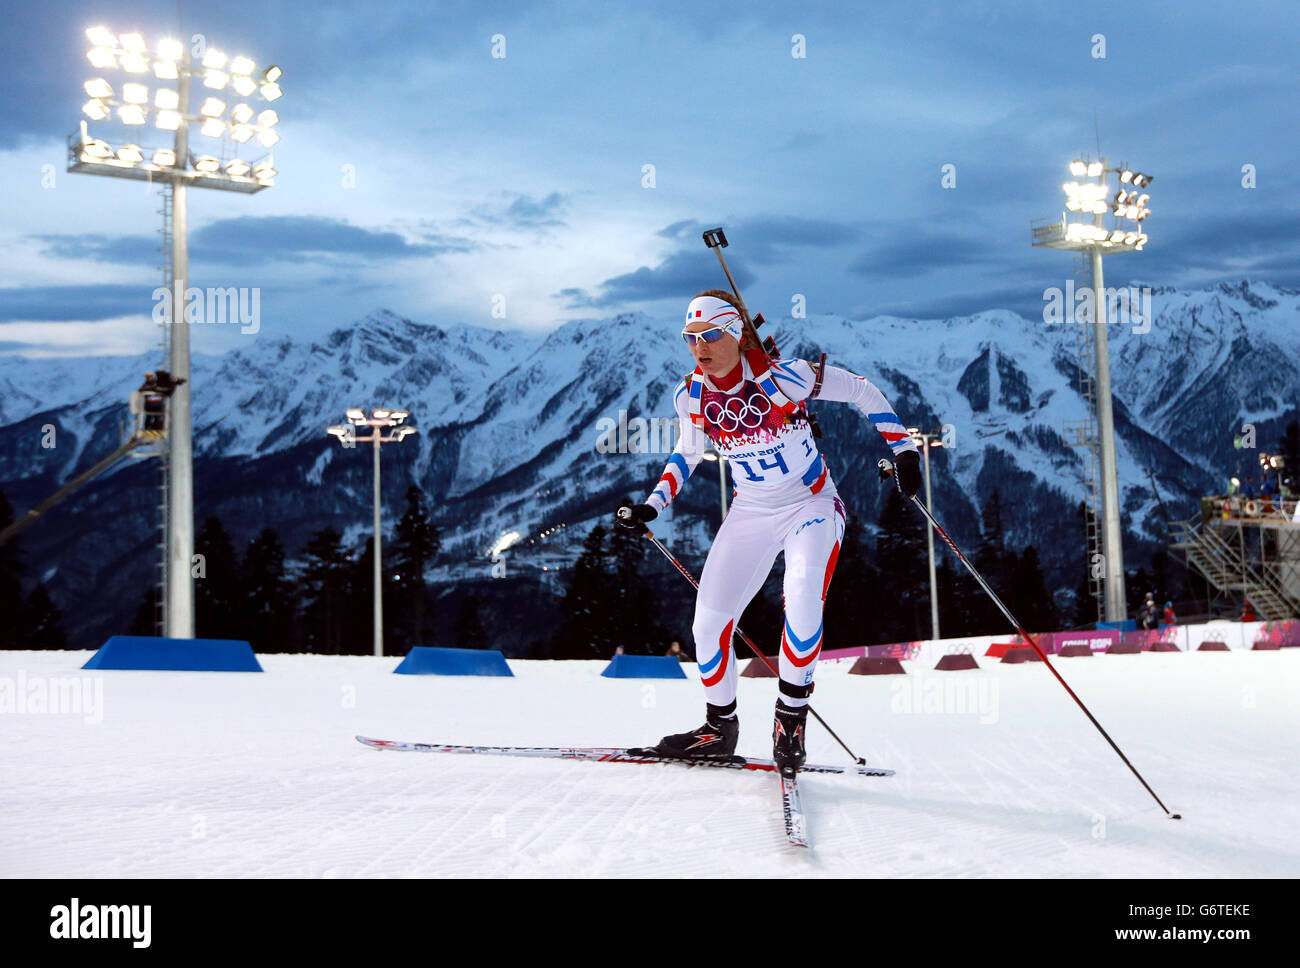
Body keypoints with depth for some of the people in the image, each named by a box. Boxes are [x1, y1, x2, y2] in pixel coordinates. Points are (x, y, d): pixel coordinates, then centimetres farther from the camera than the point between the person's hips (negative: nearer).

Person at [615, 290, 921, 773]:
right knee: (708, 622, -2)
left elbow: (859, 389, -11)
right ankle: (719, 727, 20)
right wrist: (650, 506, 1)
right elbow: (687, 454, 12)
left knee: (803, 597, -31)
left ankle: (790, 718, -13)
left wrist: (901, 447, -11)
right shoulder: (691, 397, -8)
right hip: (750, 513, 5)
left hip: (812, 503, -5)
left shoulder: (780, 377, -23)